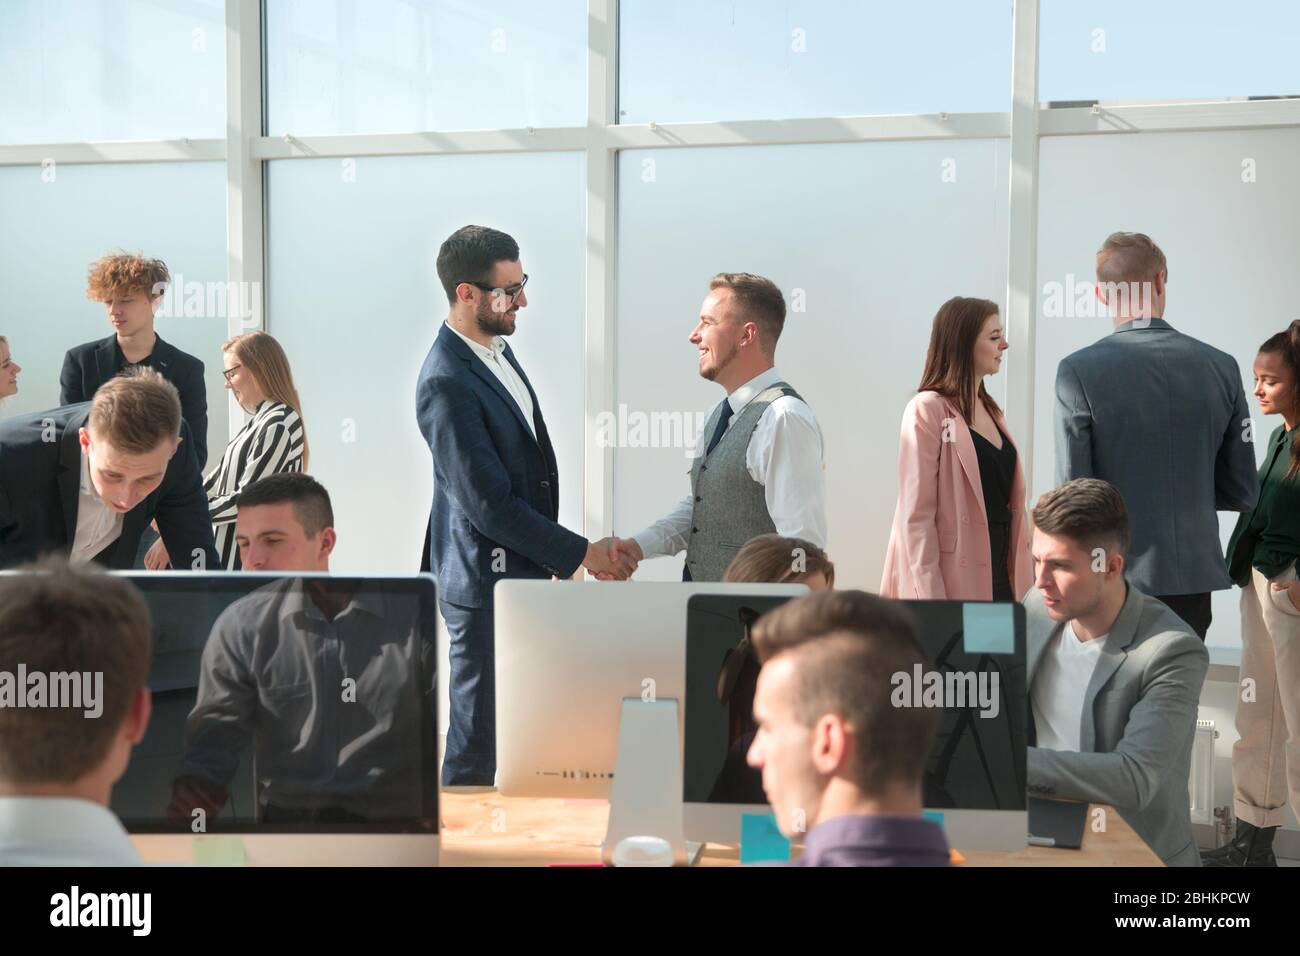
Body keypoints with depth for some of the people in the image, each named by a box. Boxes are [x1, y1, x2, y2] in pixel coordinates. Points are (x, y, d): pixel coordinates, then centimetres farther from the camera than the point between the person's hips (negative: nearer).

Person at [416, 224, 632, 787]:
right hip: (486, 584, -9)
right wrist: (580, 553, -16)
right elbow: (489, 505, -22)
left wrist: (551, 553, 19)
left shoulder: (498, 350, 8)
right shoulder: (446, 383, -21)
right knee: (477, 741, 2)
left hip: (523, 573, 9)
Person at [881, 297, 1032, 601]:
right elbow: (916, 515, -13)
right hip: (953, 581, -7)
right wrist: (929, 594, -17)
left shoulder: (990, 410, 16)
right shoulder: (927, 410, -8)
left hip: (999, 576, 7)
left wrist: (1023, 581, 10)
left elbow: (1007, 502, 15)